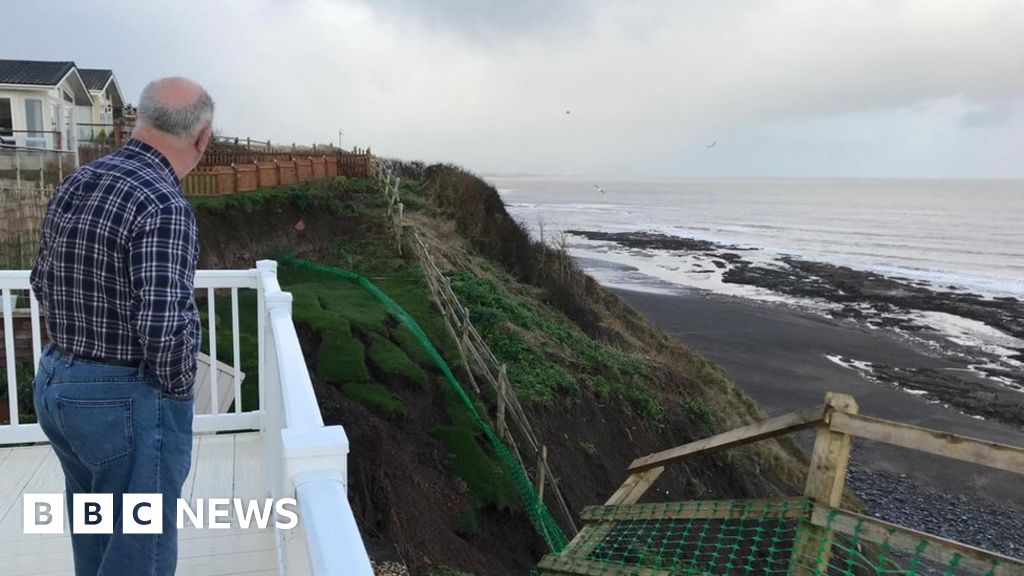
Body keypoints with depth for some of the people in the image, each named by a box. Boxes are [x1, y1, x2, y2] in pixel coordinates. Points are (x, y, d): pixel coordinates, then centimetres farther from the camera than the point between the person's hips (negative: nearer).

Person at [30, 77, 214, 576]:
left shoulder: (73, 185, 4)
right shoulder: (163, 205, -23)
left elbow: (43, 282, 15)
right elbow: (166, 327, -29)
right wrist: (178, 389, -12)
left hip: (55, 383, 8)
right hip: (127, 400, -8)